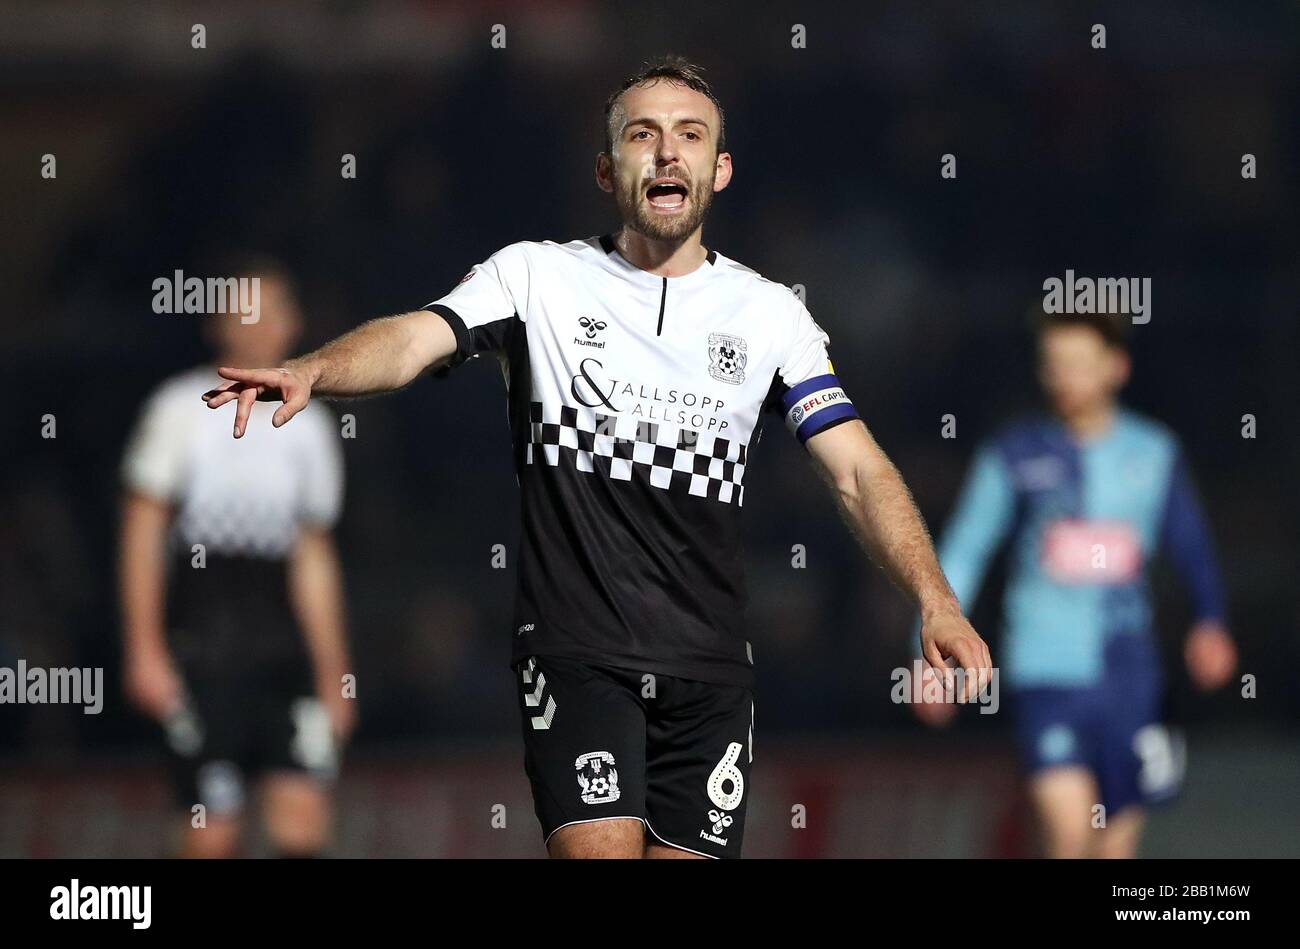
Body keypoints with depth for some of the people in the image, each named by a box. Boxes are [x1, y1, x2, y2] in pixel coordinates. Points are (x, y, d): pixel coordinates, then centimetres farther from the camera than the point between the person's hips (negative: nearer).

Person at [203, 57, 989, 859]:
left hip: (711, 668, 3)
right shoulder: (538, 276, 3)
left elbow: (860, 471, 1)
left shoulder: (769, 312, 8)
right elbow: (414, 341, -13)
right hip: (577, 655, -3)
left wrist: (933, 598, -15)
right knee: (601, 853, -19)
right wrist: (306, 372, -35)